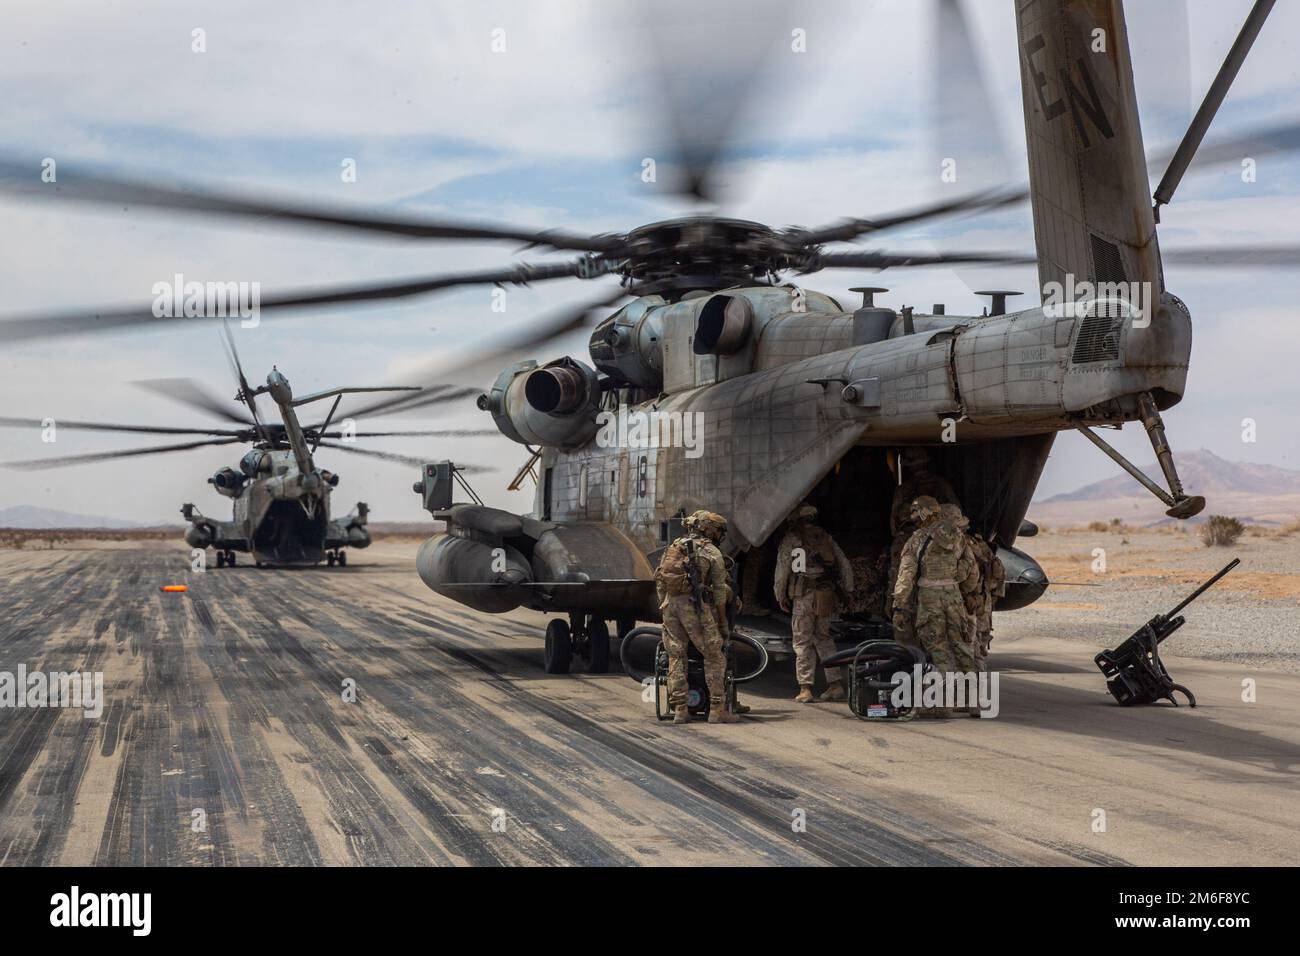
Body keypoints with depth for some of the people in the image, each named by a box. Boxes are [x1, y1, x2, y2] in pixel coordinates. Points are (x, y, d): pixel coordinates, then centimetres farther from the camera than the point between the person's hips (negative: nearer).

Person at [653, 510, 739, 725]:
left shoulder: (673, 547, 17)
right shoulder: (712, 553, 2)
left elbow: (658, 580, 15)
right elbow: (719, 590, 2)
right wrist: (722, 618, 9)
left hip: (669, 604, 5)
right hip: (695, 605, -5)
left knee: (676, 657, 10)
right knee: (714, 657, 2)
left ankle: (680, 709, 7)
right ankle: (717, 710, -1)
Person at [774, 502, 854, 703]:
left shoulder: (791, 539, -3)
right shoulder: (825, 537, 13)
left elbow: (782, 569, -4)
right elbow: (845, 564, 15)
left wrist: (781, 596, 6)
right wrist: (847, 589, 22)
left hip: (804, 596, -5)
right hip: (826, 595, 5)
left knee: (803, 642, 0)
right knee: (823, 638, 16)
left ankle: (805, 689, -4)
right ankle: (835, 684, 12)